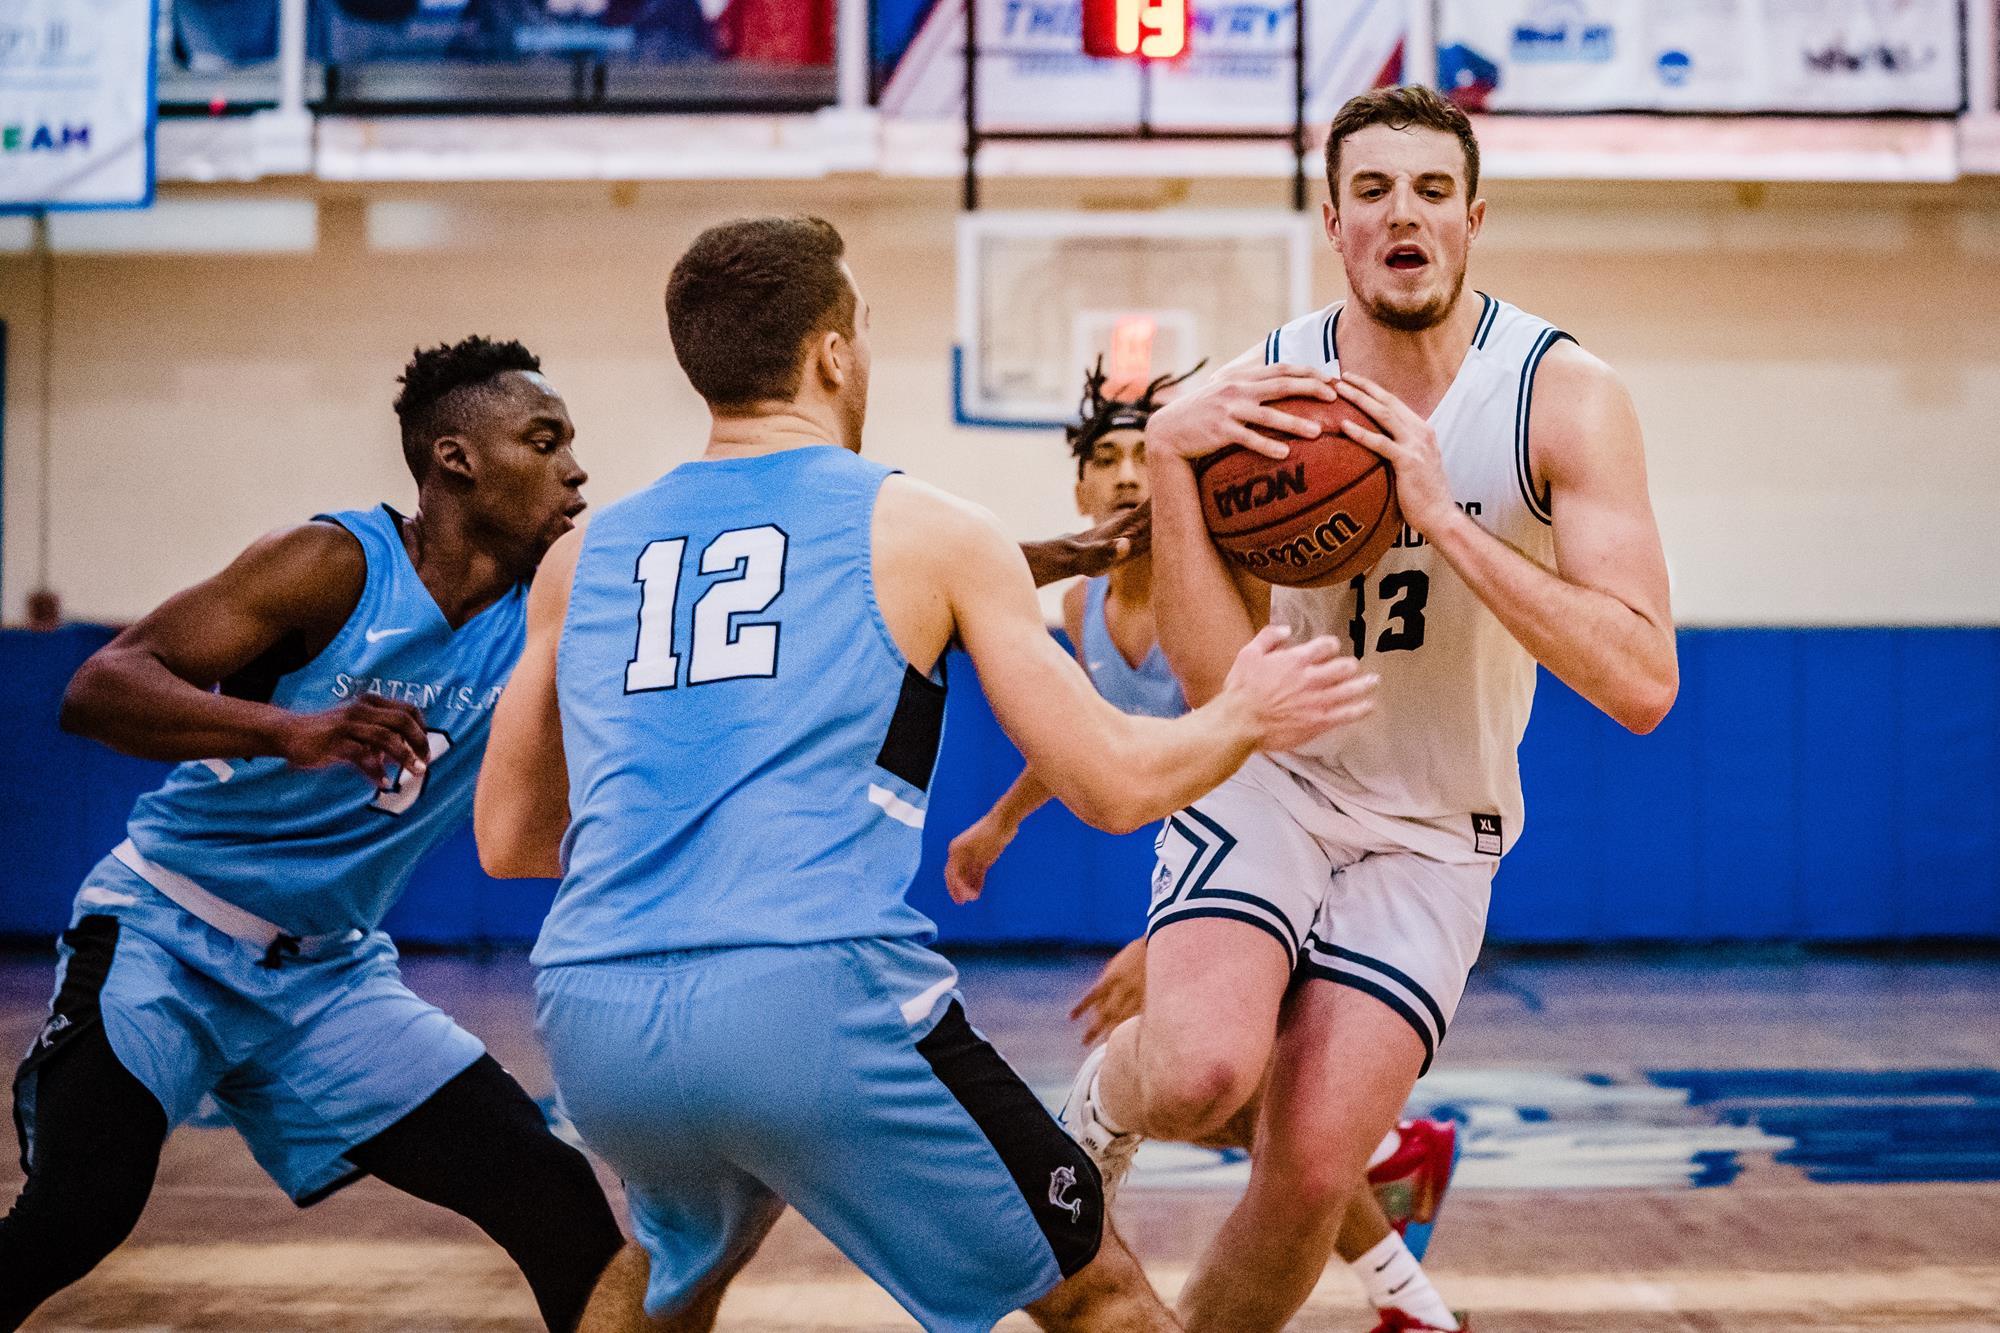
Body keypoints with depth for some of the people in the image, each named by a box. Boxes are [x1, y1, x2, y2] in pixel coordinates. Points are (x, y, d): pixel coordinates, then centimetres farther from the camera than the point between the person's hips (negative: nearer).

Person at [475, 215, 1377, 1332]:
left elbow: (507, 840, 25)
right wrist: (1244, 717, 26)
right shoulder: (929, 531, 7)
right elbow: (1115, 785, 6)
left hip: (590, 1018, 5)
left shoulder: (582, 559, 18)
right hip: (817, 995, -5)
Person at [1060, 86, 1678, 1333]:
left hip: (1431, 835, 0)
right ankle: (1106, 1100, 9)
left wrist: (1443, 517, -29)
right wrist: (1168, 458, -25)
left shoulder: (1565, 397, -14)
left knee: (1310, 1170, -9)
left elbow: (1642, 683, -24)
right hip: (1270, 780, 0)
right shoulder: (1259, 393, -9)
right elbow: (1220, 678, -15)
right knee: (1202, 1069, -28)